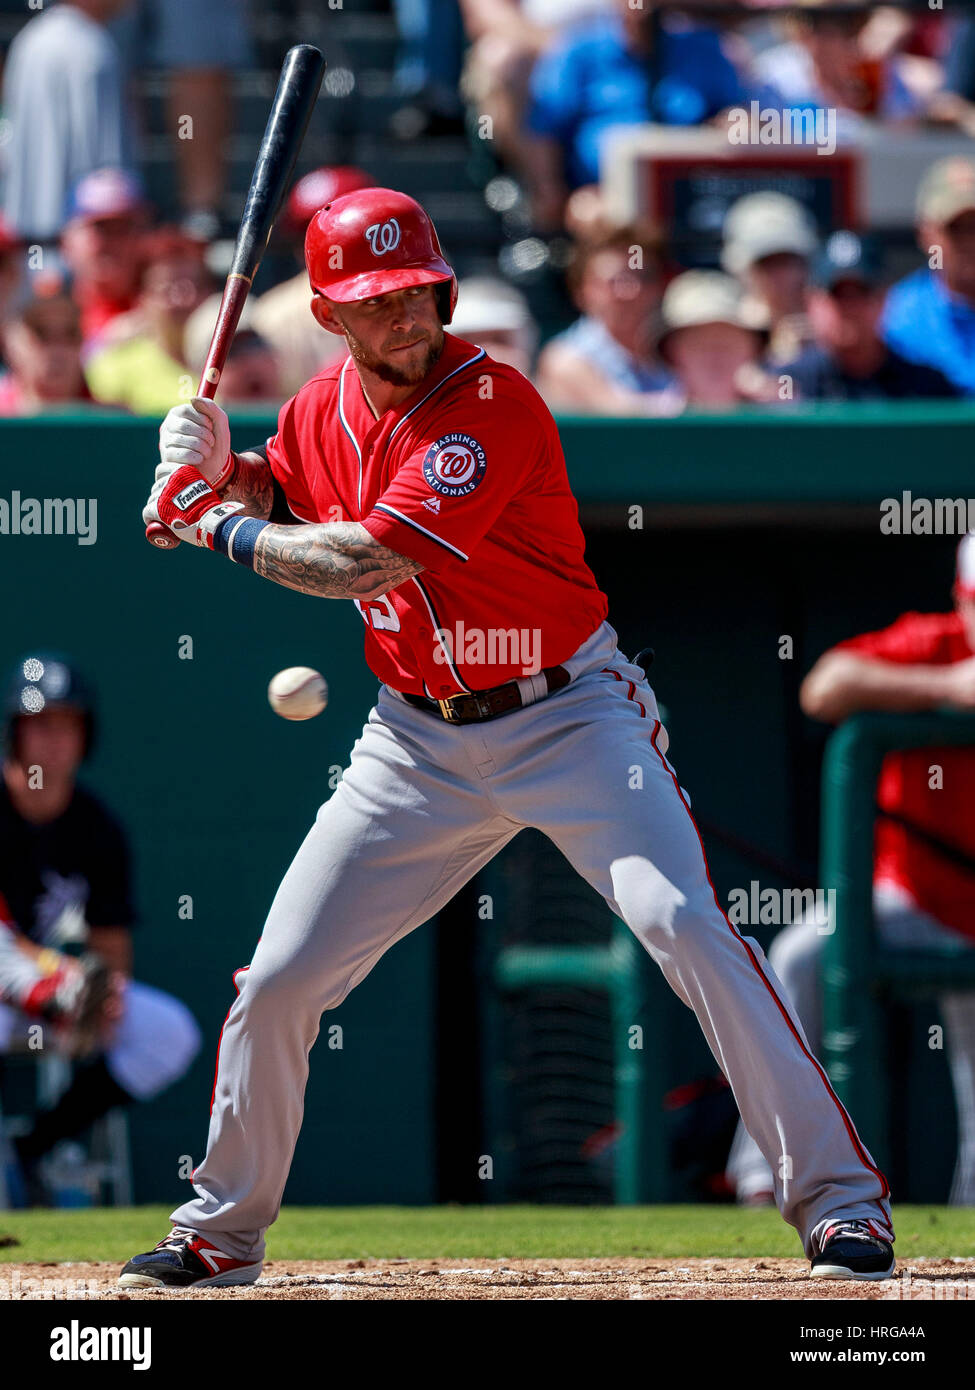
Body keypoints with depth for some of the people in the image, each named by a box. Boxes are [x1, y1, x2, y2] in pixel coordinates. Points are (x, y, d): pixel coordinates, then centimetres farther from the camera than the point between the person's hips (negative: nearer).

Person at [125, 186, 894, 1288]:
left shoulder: (493, 407, -21)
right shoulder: (322, 409, 2)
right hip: (418, 738, 6)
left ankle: (839, 1199, -19)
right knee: (278, 980, 2)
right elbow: (274, 501, 24)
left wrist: (214, 527, -13)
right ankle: (220, 1229, 22)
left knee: (682, 924, -23)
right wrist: (214, 465, 2)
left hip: (566, 717, -6)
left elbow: (362, 563, -26)